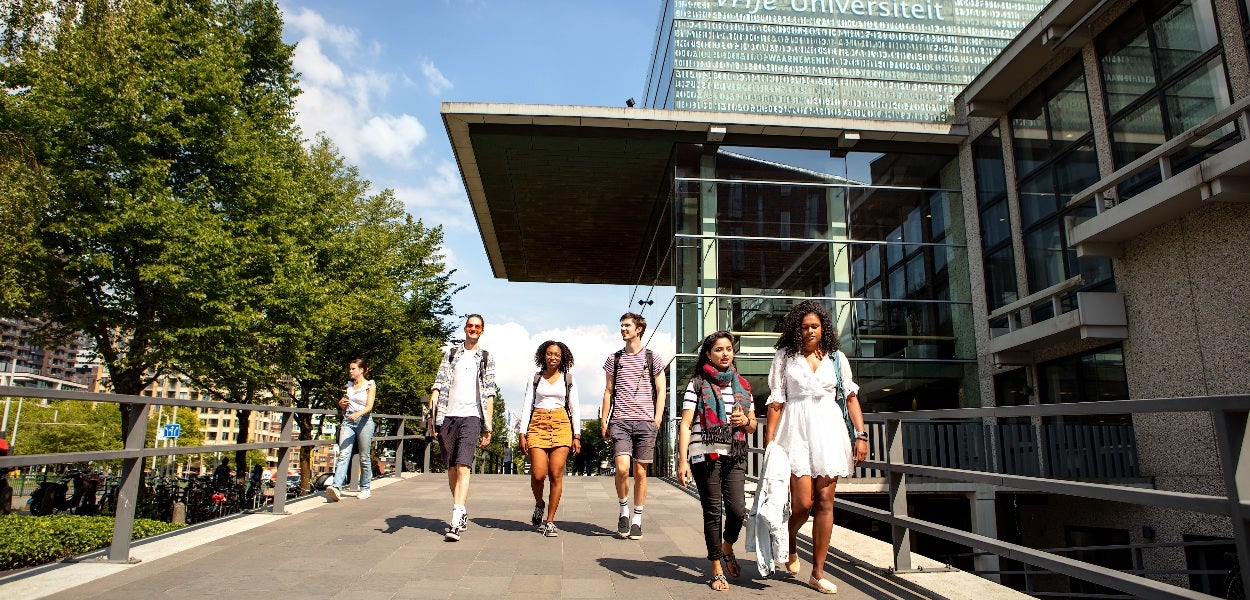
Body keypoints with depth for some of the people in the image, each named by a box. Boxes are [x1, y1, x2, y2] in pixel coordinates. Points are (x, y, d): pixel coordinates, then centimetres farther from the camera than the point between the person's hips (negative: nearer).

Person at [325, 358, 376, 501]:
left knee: (364, 457, 2)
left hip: (364, 421, -4)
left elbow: (369, 406, -11)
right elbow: (342, 403, 28)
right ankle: (336, 486, -22)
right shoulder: (349, 385, 16)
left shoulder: (370, 385, 1)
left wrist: (358, 414, -29)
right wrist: (341, 403, 4)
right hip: (347, 421, 4)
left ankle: (365, 489, 12)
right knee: (343, 455, -11)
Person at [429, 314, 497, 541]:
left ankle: (455, 522, -22)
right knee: (451, 468, 7)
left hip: (471, 416, -3)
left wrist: (488, 426, 3)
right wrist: (433, 414, -5)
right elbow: (439, 384, 9)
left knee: (463, 467, -15)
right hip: (448, 416, 3)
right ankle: (462, 513, 22)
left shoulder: (486, 358, 12)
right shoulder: (451, 353, 17)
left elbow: (489, 394, 9)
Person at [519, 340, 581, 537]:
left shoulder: (568, 379, 11)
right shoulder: (535, 378, 11)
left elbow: (574, 408, 10)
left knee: (556, 475, -6)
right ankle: (539, 505, 23)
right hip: (538, 425, 0)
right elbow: (527, 406, 8)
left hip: (561, 425, 0)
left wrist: (576, 436, 3)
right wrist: (522, 433, -1)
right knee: (538, 475, -9)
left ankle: (550, 521, 4)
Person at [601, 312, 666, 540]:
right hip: (620, 421, 1)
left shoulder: (652, 358, 6)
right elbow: (608, 391, 14)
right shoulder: (614, 358, 12)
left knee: (640, 472, 3)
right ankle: (624, 510, 10)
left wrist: (657, 419, -3)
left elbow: (660, 391, 7)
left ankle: (637, 520, 17)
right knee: (622, 468, -14)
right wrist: (604, 421, 8)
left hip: (645, 421, -1)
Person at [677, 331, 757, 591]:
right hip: (705, 455, -3)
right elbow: (685, 425, -3)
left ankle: (727, 548, 25)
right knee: (713, 511, 2)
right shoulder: (697, 384, 3)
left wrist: (746, 420, -3)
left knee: (737, 509, -8)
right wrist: (682, 461, -12)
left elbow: (754, 425, 22)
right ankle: (717, 570, 18)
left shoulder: (742, 385, 16)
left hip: (734, 456, 3)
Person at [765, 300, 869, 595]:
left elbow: (851, 396, 9)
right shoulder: (785, 357, 4)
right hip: (796, 430, -2)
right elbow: (776, 401, 1)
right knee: (803, 502, -7)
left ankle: (817, 573, 12)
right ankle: (789, 547, 26)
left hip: (829, 430, 2)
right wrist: (769, 440, -4)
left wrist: (861, 434, 0)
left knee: (825, 501, 1)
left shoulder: (836, 358, 10)